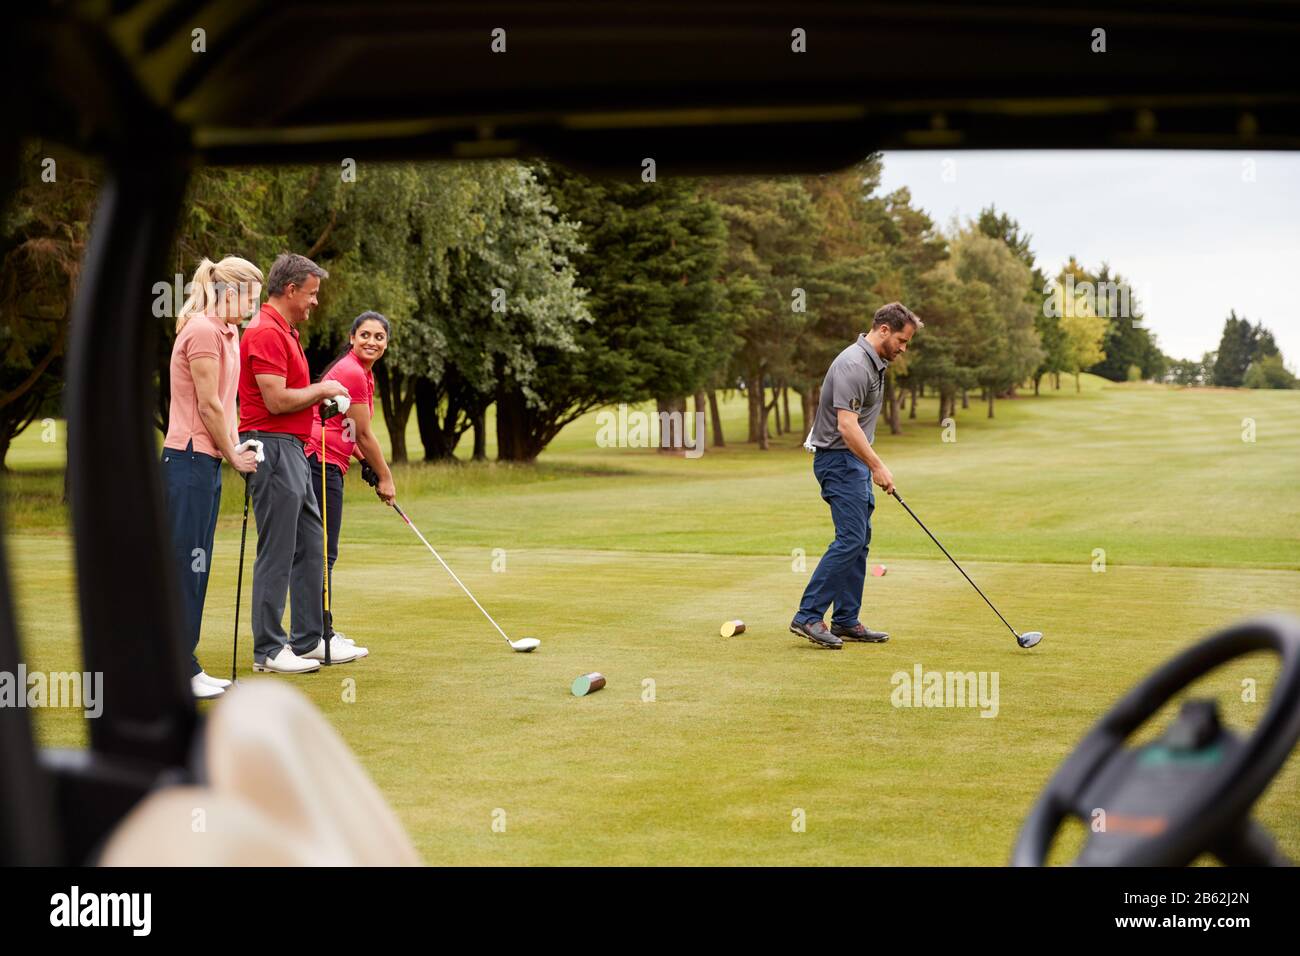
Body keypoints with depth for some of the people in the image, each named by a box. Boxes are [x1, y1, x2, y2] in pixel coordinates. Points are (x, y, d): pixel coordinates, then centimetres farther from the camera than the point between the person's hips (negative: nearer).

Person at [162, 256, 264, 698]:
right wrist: (233, 456, -6)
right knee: (186, 562, -7)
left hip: (207, 460, 10)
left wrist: (235, 447, 6)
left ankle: (185, 665, 16)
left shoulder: (226, 332, 16)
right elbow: (207, 404, -15)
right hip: (190, 459, -10)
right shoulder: (202, 331, -14)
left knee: (196, 563, 11)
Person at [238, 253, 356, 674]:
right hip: (273, 449, -11)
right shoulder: (265, 332, -15)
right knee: (276, 554, -5)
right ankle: (267, 650, 1)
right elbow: (276, 400, -21)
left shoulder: (284, 332, 18)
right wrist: (321, 389, -7)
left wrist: (323, 396, 12)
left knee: (309, 549, 13)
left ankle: (308, 641, 20)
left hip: (294, 451, 11)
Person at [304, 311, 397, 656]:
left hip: (328, 465, 11)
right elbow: (364, 435, -9)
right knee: (323, 552, -9)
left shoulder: (362, 373, 16)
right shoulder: (351, 373, -14)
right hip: (321, 463, -11)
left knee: (322, 552, 15)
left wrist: (369, 465, 10)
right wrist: (385, 477, 1)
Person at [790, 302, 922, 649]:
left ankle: (846, 621, 12)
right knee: (850, 539, -15)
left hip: (855, 460, 10)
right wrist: (877, 466, -25)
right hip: (839, 460, -10)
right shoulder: (853, 365, -20)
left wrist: (871, 465, 24)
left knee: (859, 540, 9)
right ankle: (808, 616, -14)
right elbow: (847, 426, -26)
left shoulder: (874, 363, 13)